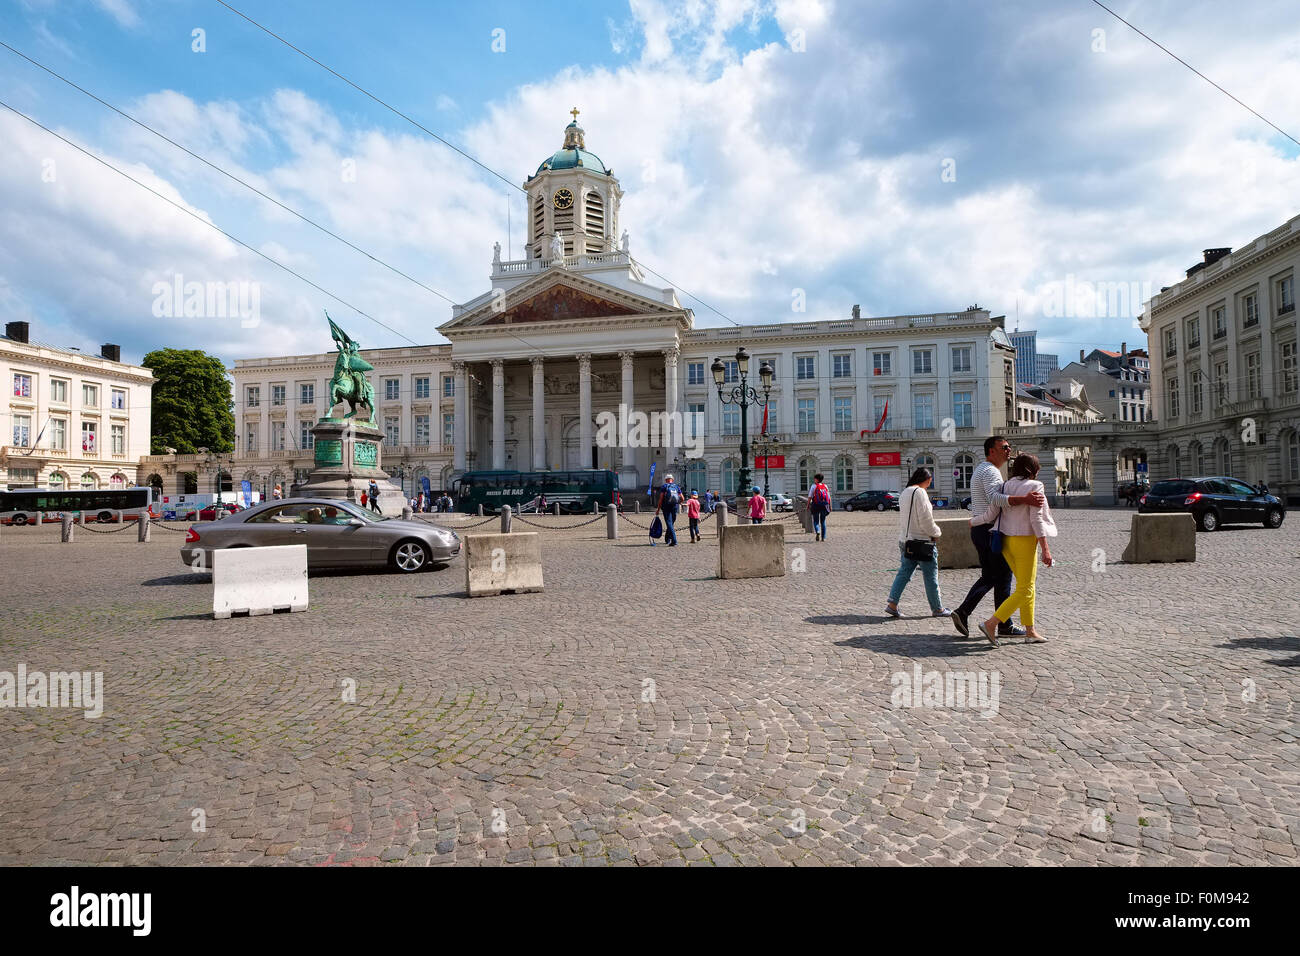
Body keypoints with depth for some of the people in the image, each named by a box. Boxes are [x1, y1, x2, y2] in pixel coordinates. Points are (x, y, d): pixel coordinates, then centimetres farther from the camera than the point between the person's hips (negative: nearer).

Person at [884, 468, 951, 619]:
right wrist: (936, 532, -1)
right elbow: (925, 519, -18)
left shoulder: (904, 493, 12)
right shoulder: (920, 493, -15)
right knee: (930, 576, 4)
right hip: (921, 540, -8)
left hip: (905, 540, 8)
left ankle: (892, 604, 1)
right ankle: (937, 608, 14)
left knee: (904, 572, 9)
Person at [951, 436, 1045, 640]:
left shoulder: (981, 470, 20)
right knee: (1003, 578, -1)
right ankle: (1005, 626, 6)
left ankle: (963, 612, 5)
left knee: (989, 577, 14)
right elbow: (994, 498, -33)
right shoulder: (990, 471, -14)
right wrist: (1025, 499, -42)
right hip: (991, 530, -10)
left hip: (979, 530, 10)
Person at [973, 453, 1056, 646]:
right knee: (1024, 590, -2)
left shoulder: (1005, 486, 7)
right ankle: (991, 623, -10)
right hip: (1025, 541, -7)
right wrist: (1045, 549, -14)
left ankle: (1030, 630, 21)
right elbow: (1036, 519, -15)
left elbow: (991, 513, 0)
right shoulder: (1034, 486, -9)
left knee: (1027, 586, 17)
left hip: (1006, 541, 7)